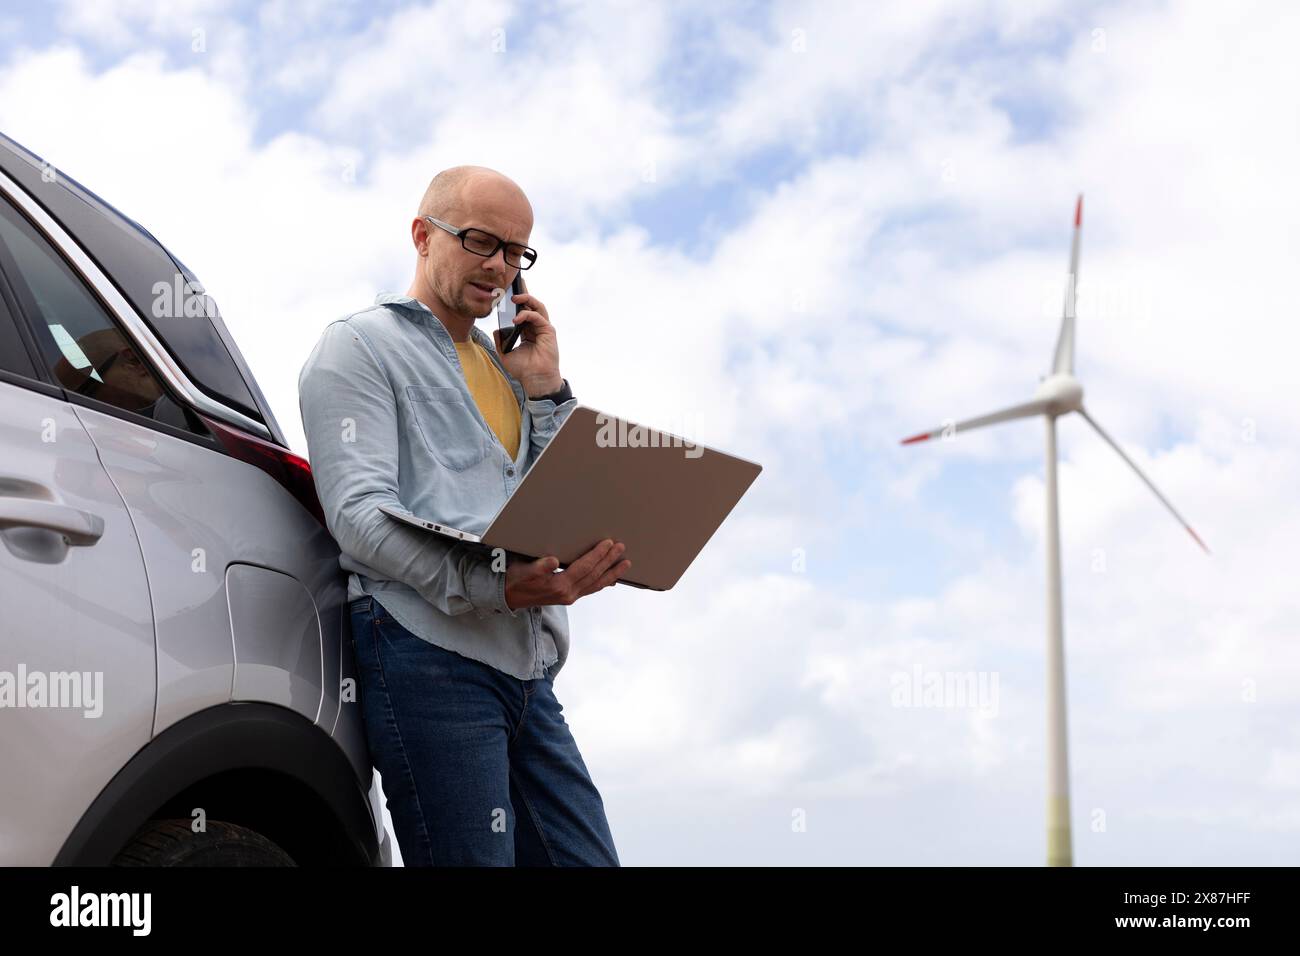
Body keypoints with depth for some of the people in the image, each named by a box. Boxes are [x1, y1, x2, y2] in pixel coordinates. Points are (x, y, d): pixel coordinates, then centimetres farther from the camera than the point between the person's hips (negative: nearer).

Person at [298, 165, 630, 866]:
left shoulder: (504, 363, 26)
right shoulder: (360, 346, 5)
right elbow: (358, 511, -11)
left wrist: (546, 390, 9)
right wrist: (495, 584, -25)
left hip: (527, 668, 7)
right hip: (429, 655, -7)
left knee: (587, 859, 3)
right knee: (472, 859, -11)